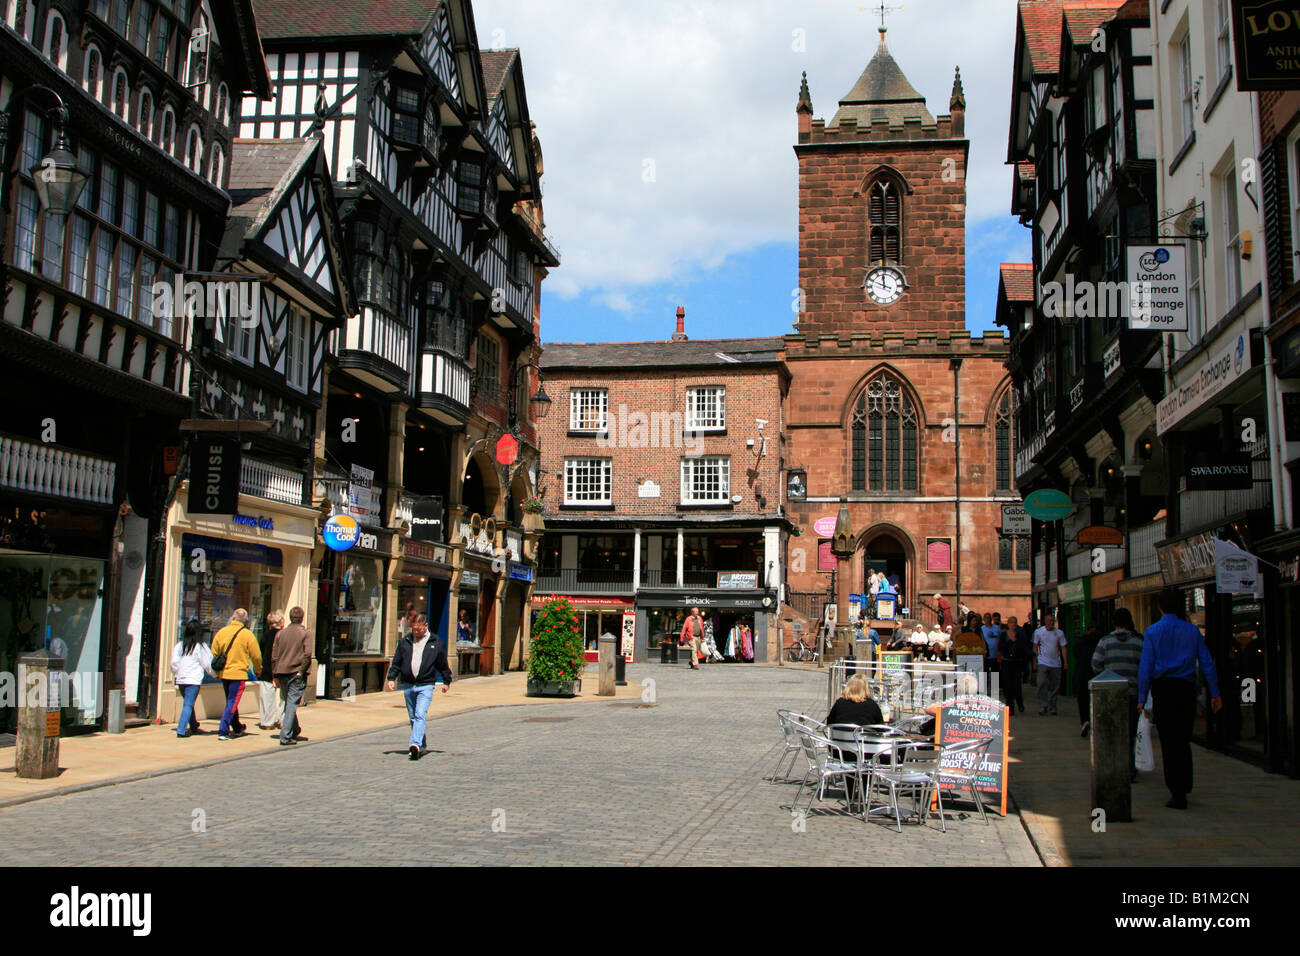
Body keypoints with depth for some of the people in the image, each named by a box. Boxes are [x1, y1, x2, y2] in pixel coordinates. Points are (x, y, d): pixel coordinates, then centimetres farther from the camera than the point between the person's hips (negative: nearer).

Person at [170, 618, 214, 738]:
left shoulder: (179, 645, 6)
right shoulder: (200, 646, -7)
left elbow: (174, 662, 7)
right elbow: (207, 664, -2)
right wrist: (215, 674, 15)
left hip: (181, 679, 5)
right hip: (194, 680, -5)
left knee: (188, 703, 18)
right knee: (188, 705, -5)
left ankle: (193, 727, 30)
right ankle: (181, 730, -13)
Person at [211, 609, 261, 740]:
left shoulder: (221, 632, 2)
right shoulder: (247, 634, -9)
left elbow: (214, 654, 7)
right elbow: (256, 656, -5)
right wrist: (258, 670, 12)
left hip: (223, 674, 5)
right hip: (238, 674, -5)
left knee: (231, 701, 19)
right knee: (232, 703, 0)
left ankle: (237, 728, 33)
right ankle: (223, 731, -7)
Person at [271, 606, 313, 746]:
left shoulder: (280, 633, 10)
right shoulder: (305, 633, -2)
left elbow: (274, 656, 8)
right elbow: (307, 653, -14)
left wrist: (275, 675, 11)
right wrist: (301, 671, -10)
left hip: (282, 673, 5)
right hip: (297, 674, -4)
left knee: (288, 703, 17)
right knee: (292, 705, -4)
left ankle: (295, 732, 27)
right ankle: (286, 736, -11)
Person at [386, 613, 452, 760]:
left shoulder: (436, 643, 2)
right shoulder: (404, 642, 7)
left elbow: (443, 664, 11)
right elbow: (396, 662, 12)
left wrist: (446, 681, 16)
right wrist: (392, 678, 1)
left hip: (426, 686, -4)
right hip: (408, 686, 4)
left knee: (420, 715, -18)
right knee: (413, 717, 11)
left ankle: (415, 744, -28)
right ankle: (422, 744, 24)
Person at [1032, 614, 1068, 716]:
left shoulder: (1059, 633, 3)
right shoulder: (1038, 632, 1)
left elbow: (1063, 648, 5)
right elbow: (1035, 646, 10)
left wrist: (1065, 662, -1)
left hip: (1056, 663, 2)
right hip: (1043, 662, -2)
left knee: (1055, 686, 6)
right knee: (1042, 684, -16)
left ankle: (1053, 707, 18)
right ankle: (1042, 706, -12)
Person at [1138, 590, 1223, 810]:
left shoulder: (1153, 631, -2)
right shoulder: (1192, 630, 6)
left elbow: (1146, 666, -5)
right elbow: (1207, 662, 4)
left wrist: (1142, 697, -3)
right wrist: (1215, 693, 8)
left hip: (1163, 687, -3)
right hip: (1186, 687, 3)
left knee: (1169, 742, -1)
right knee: (1184, 740, 15)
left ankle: (1178, 794, -3)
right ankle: (1184, 787, 23)